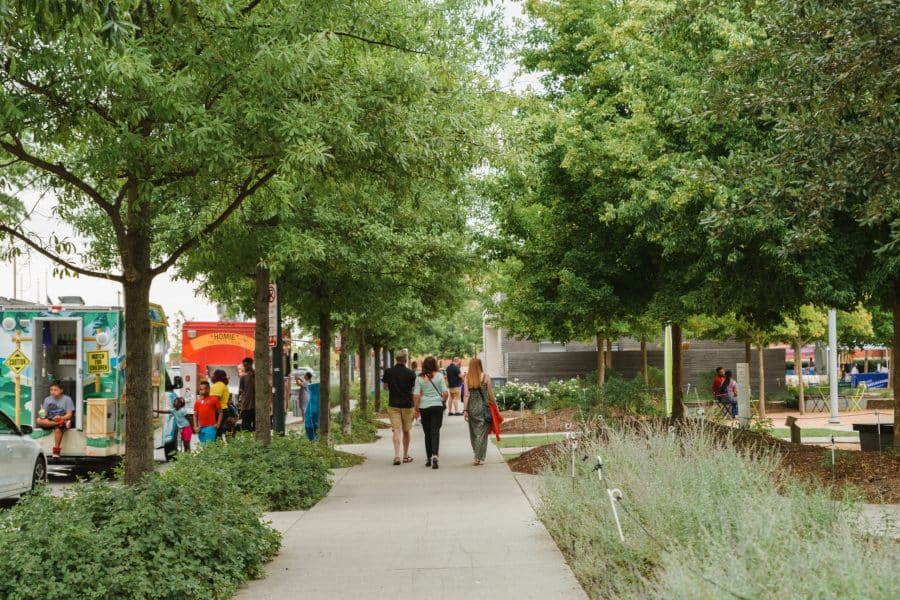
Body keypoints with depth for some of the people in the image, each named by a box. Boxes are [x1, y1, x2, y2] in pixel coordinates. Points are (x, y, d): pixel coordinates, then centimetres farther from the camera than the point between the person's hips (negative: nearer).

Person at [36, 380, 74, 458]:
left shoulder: (67, 399, 2)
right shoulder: (47, 399, 15)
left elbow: (69, 414, -5)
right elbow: (44, 414, 12)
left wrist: (61, 418, -24)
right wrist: (41, 414, -13)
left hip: (63, 419, -4)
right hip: (50, 421, 4)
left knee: (57, 428, -38)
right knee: (38, 420, -27)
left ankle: (56, 451, -34)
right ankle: (63, 423, -33)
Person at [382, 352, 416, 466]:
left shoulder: (388, 372, -3)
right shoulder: (411, 373, -6)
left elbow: (385, 387, 9)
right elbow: (414, 389, -3)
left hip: (393, 404, 0)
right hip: (407, 405, 0)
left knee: (396, 431, -4)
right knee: (406, 431, 13)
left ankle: (397, 456, -18)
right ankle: (406, 455, 23)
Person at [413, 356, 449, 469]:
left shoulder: (419, 378, -1)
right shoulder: (439, 376, -4)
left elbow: (416, 395, -5)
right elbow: (445, 393, -5)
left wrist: (416, 408, 5)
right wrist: (443, 400, 14)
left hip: (424, 407, 1)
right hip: (437, 406, -1)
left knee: (427, 433, 12)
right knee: (435, 432, -4)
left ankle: (429, 458, 17)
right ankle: (435, 455, -23)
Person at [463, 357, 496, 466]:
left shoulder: (467, 378, -1)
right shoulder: (485, 377, -4)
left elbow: (466, 395, -5)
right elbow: (490, 394, -1)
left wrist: (465, 410, -4)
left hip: (471, 408, 2)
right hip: (483, 407, -2)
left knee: (473, 432, 14)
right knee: (482, 432, 2)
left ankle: (477, 456, 22)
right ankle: (479, 458, -5)